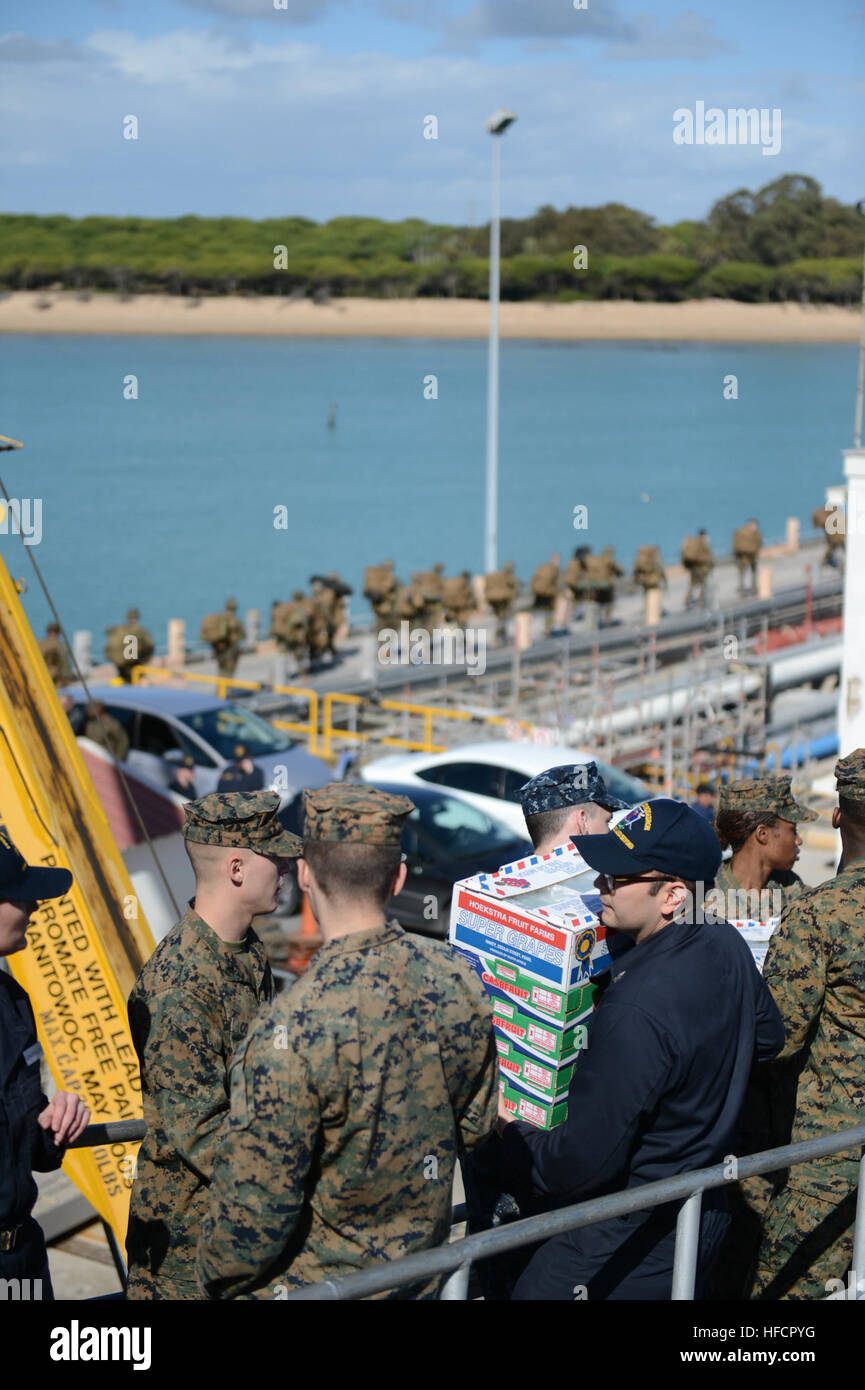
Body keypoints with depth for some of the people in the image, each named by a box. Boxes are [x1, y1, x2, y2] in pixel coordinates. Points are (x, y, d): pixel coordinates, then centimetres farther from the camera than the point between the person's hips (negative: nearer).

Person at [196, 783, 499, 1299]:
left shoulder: (295, 1028, -30)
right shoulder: (457, 979, -12)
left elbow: (257, 1201, -23)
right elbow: (475, 1125, 4)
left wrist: (221, 1279, -5)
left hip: (313, 1285, -5)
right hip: (421, 1275, 6)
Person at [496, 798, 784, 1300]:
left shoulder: (637, 1011, -31)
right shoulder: (729, 946, -4)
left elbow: (582, 1164, -25)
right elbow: (768, 1036, 19)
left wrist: (512, 1136, -8)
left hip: (624, 1249, -9)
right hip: (705, 1217, 9)